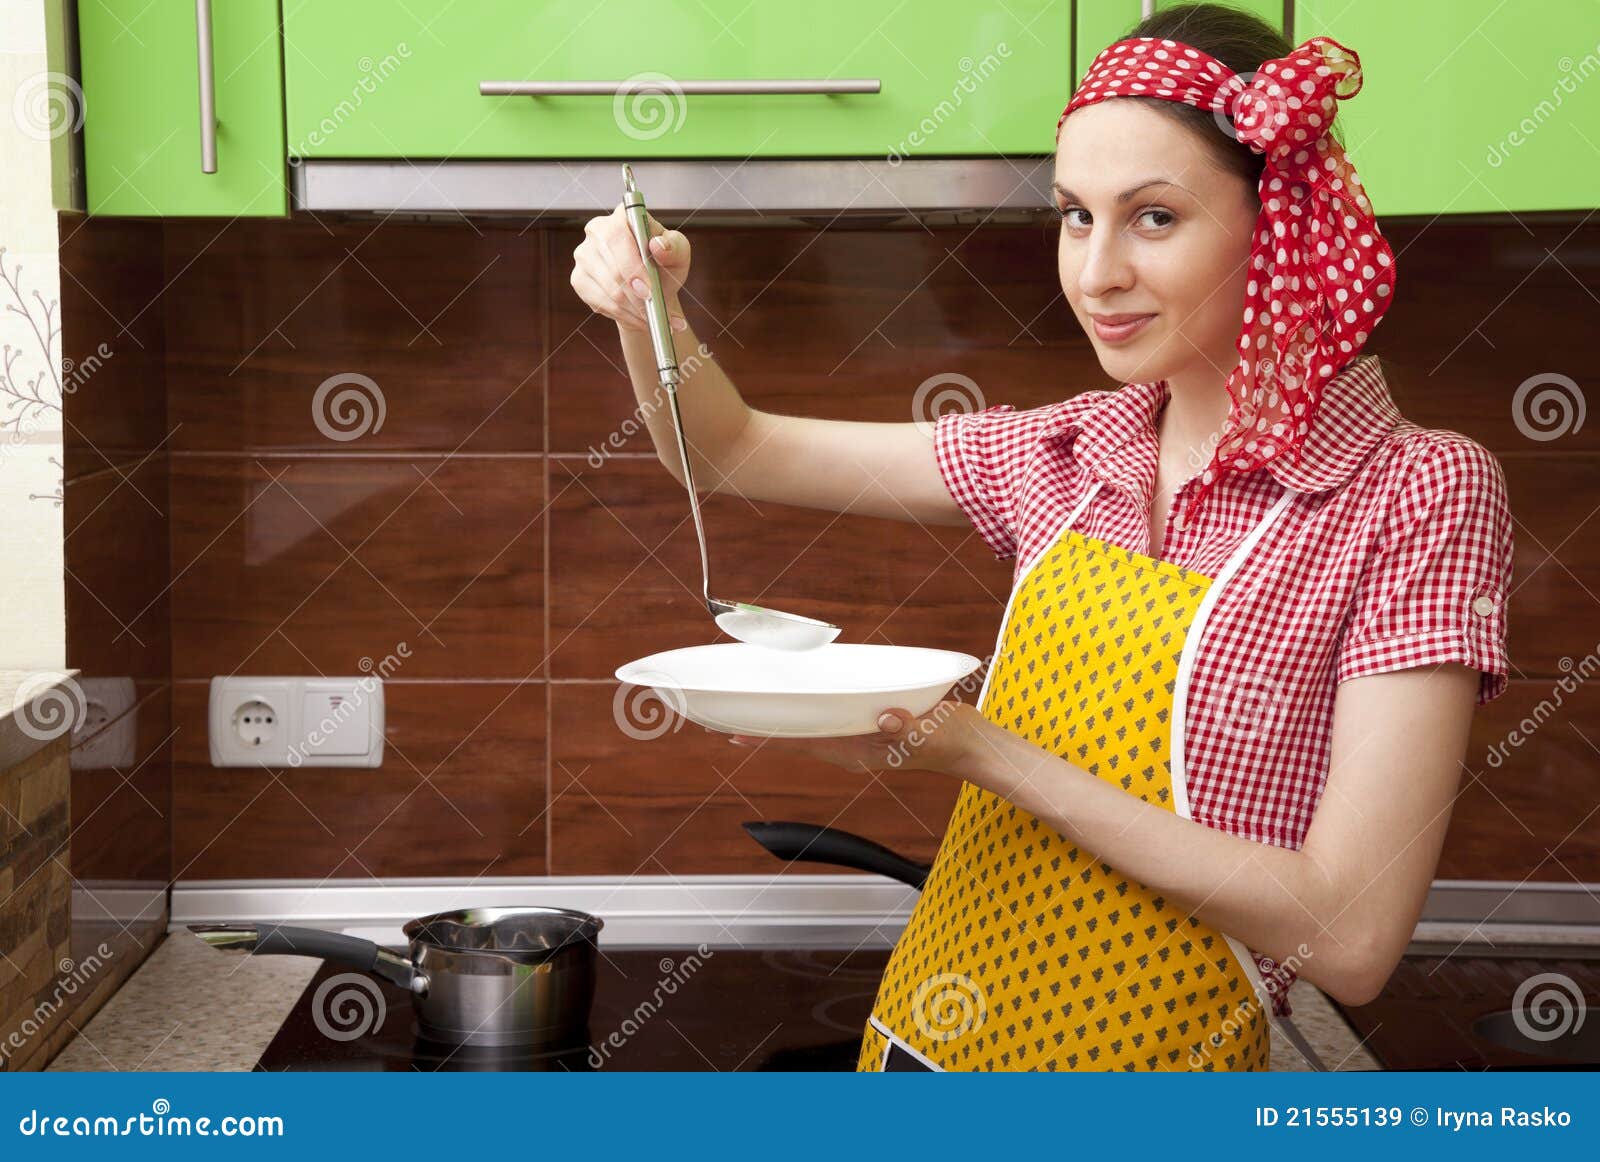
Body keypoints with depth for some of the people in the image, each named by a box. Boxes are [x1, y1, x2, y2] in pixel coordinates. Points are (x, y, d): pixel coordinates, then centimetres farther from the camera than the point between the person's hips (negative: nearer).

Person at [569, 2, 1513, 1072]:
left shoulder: (1417, 494, -15)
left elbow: (1349, 939, -21)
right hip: (927, 1037, 5)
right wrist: (648, 309, -8)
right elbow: (732, 452, 12)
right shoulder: (1066, 454, 1)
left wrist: (987, 753, -22)